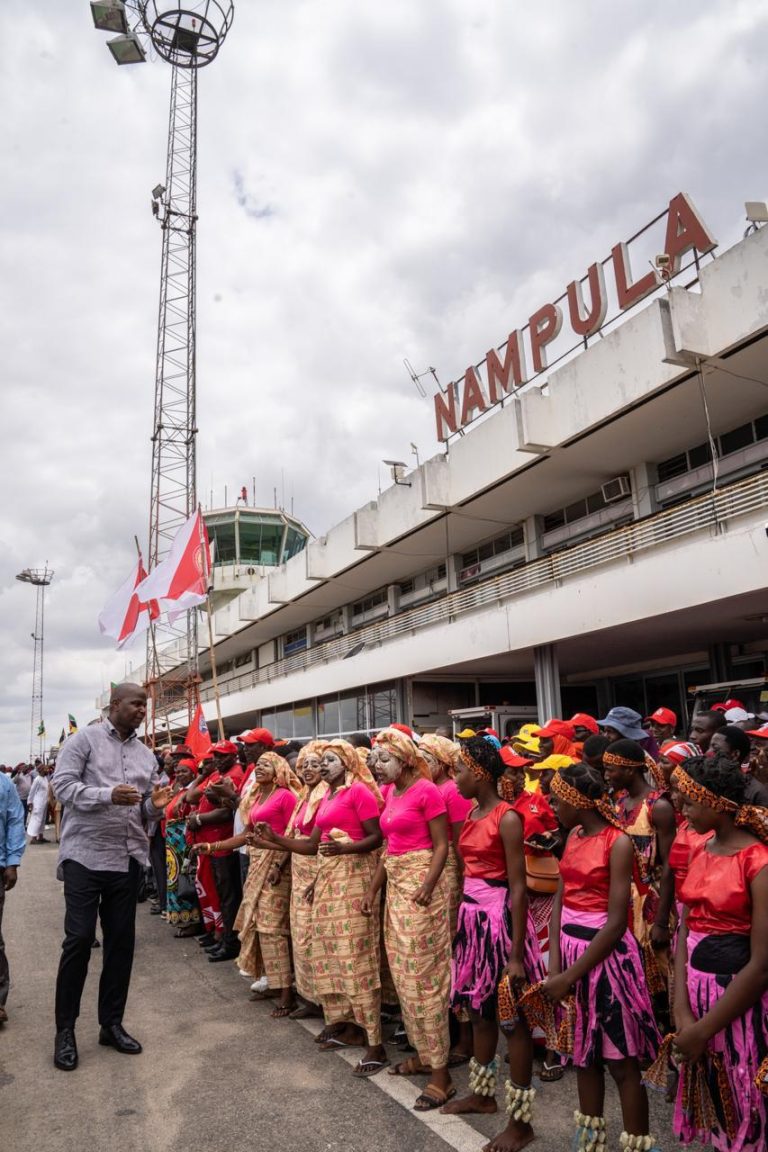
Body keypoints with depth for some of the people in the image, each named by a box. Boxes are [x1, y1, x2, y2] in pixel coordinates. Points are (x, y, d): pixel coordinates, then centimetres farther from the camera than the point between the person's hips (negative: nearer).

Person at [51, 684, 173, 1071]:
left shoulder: (146, 755, 11)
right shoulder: (84, 739, -5)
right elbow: (62, 785, -14)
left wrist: (155, 805, -10)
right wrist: (108, 794, -27)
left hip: (128, 859, 6)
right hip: (85, 855, -5)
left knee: (121, 940, 10)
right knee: (79, 938, -2)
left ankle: (111, 1023, 24)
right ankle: (65, 1029, 14)